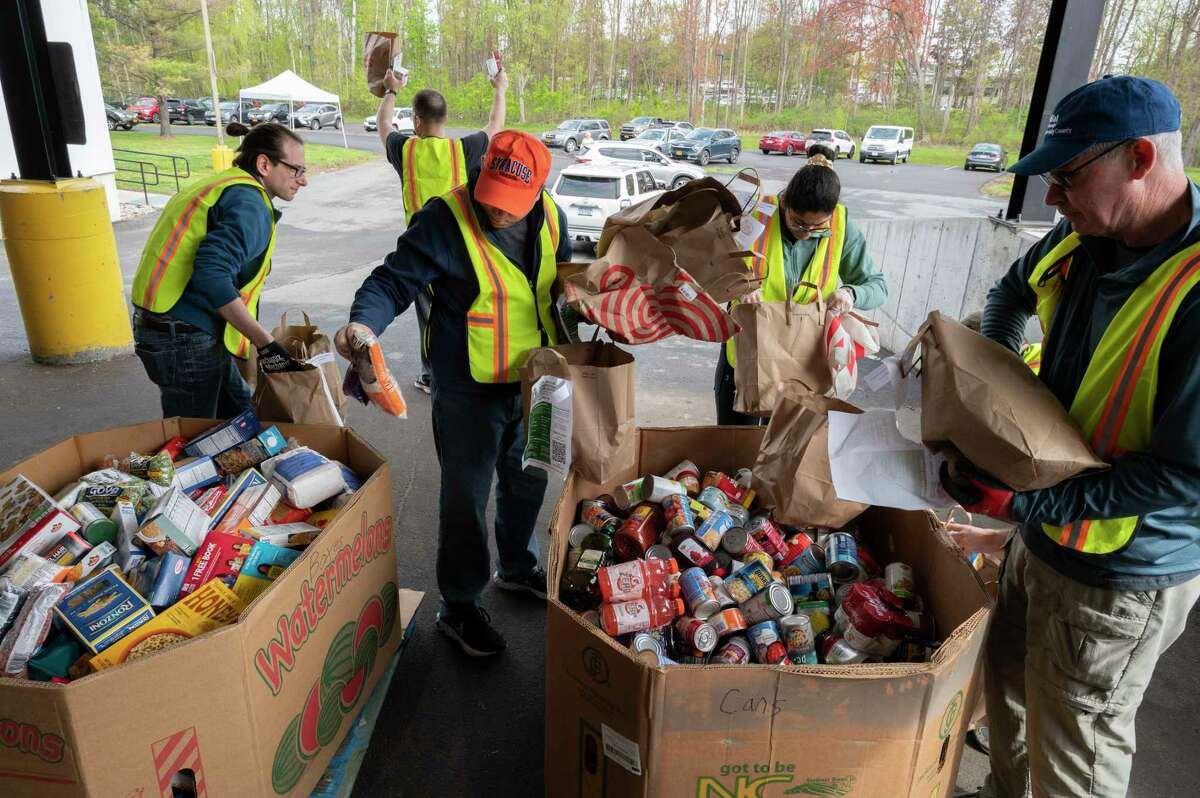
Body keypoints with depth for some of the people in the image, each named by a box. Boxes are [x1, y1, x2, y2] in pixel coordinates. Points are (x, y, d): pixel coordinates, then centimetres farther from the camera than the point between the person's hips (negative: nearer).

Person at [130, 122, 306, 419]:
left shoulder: (222, 184, 14)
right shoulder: (249, 203, -16)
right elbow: (212, 275, -29)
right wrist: (266, 343, -26)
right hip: (185, 339, -10)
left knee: (241, 411, 19)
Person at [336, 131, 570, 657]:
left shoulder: (550, 218, -2)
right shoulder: (444, 220, -19)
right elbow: (395, 281, -18)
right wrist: (365, 321, -37)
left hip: (533, 382, 6)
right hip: (469, 391, -6)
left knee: (527, 482, 21)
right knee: (466, 497, 4)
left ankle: (517, 568, 47)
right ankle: (459, 608, 24)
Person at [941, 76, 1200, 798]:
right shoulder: (1081, 243, -4)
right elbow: (1014, 290, 19)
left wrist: (1027, 502, -24)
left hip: (1121, 579, -8)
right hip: (1042, 538, 8)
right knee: (1009, 689, 28)